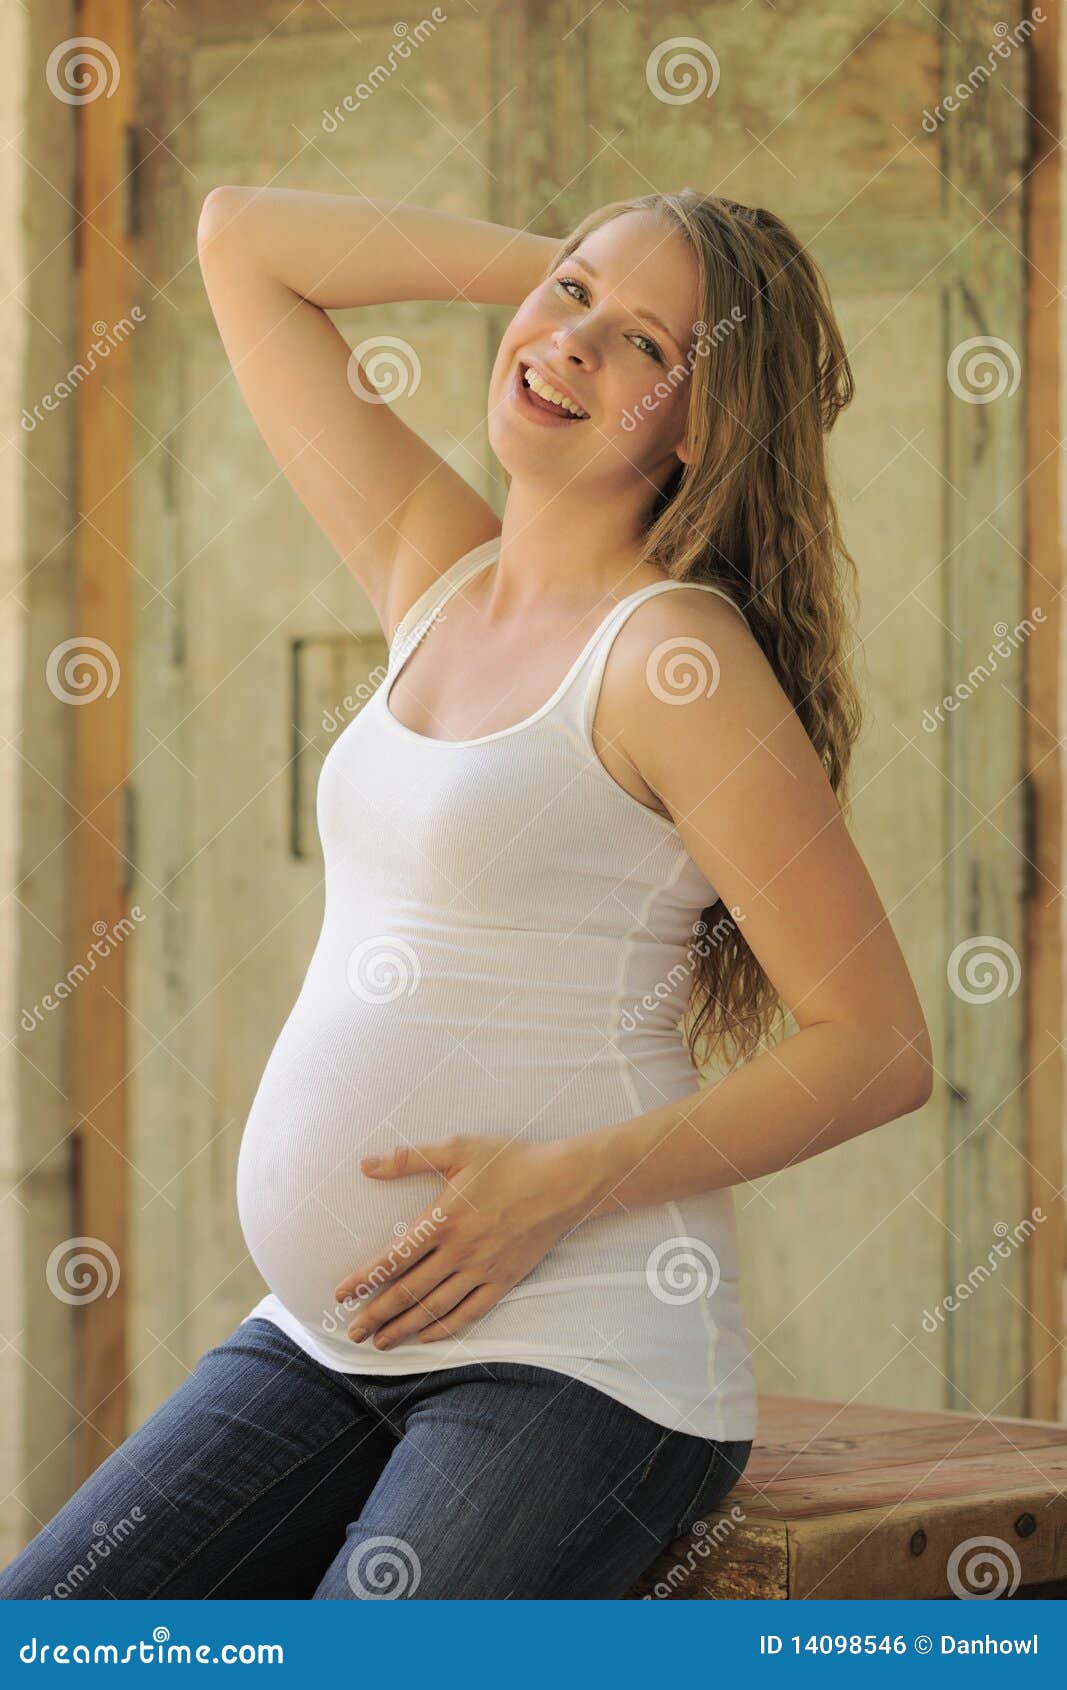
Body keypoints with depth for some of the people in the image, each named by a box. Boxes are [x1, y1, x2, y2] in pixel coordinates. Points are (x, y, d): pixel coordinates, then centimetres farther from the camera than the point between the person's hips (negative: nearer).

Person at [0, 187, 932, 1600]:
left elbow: (880, 1049, -13)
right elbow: (242, 240, 18)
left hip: (571, 1360, -7)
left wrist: (563, 1185, -18)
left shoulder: (673, 658, -11)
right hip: (320, 1334, 7)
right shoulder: (436, 575, 10)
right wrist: (549, 261, 10)